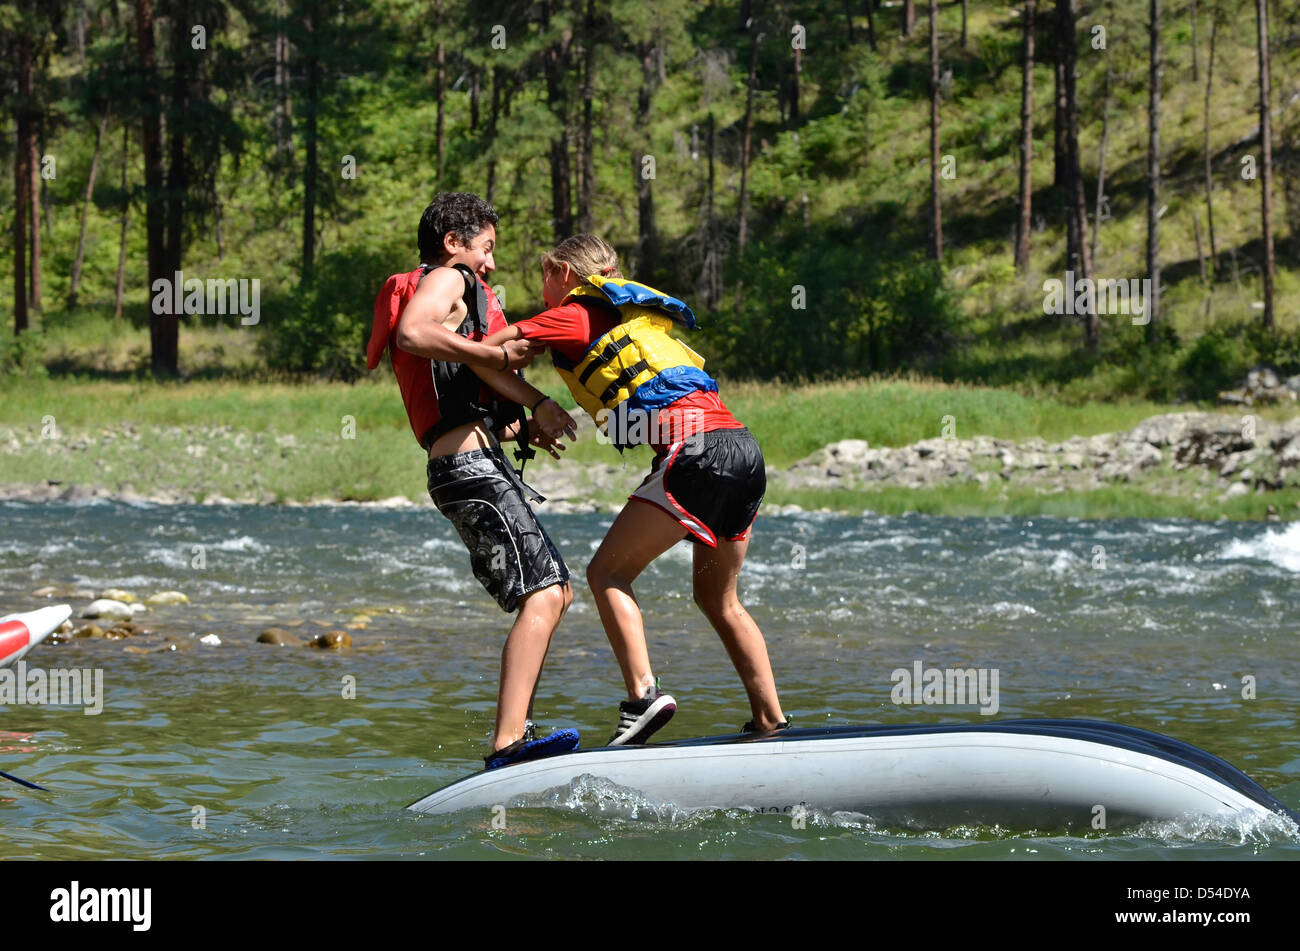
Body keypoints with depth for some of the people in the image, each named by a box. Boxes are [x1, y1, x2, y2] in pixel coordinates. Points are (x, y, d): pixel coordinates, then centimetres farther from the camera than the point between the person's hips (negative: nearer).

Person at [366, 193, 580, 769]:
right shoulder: (445, 279, 1)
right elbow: (413, 334, -23)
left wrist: (527, 419, 9)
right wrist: (496, 353, -21)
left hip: (477, 464, 10)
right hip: (470, 463, -10)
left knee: (556, 592, 18)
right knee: (541, 596, -20)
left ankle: (516, 729, 14)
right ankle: (508, 745, -31)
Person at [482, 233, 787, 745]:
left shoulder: (576, 314, 8)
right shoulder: (635, 314, 30)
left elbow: (486, 349, 3)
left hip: (697, 452, -8)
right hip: (745, 449, 8)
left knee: (608, 573, -2)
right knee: (718, 599, 19)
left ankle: (644, 694, -17)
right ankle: (771, 723, 17)